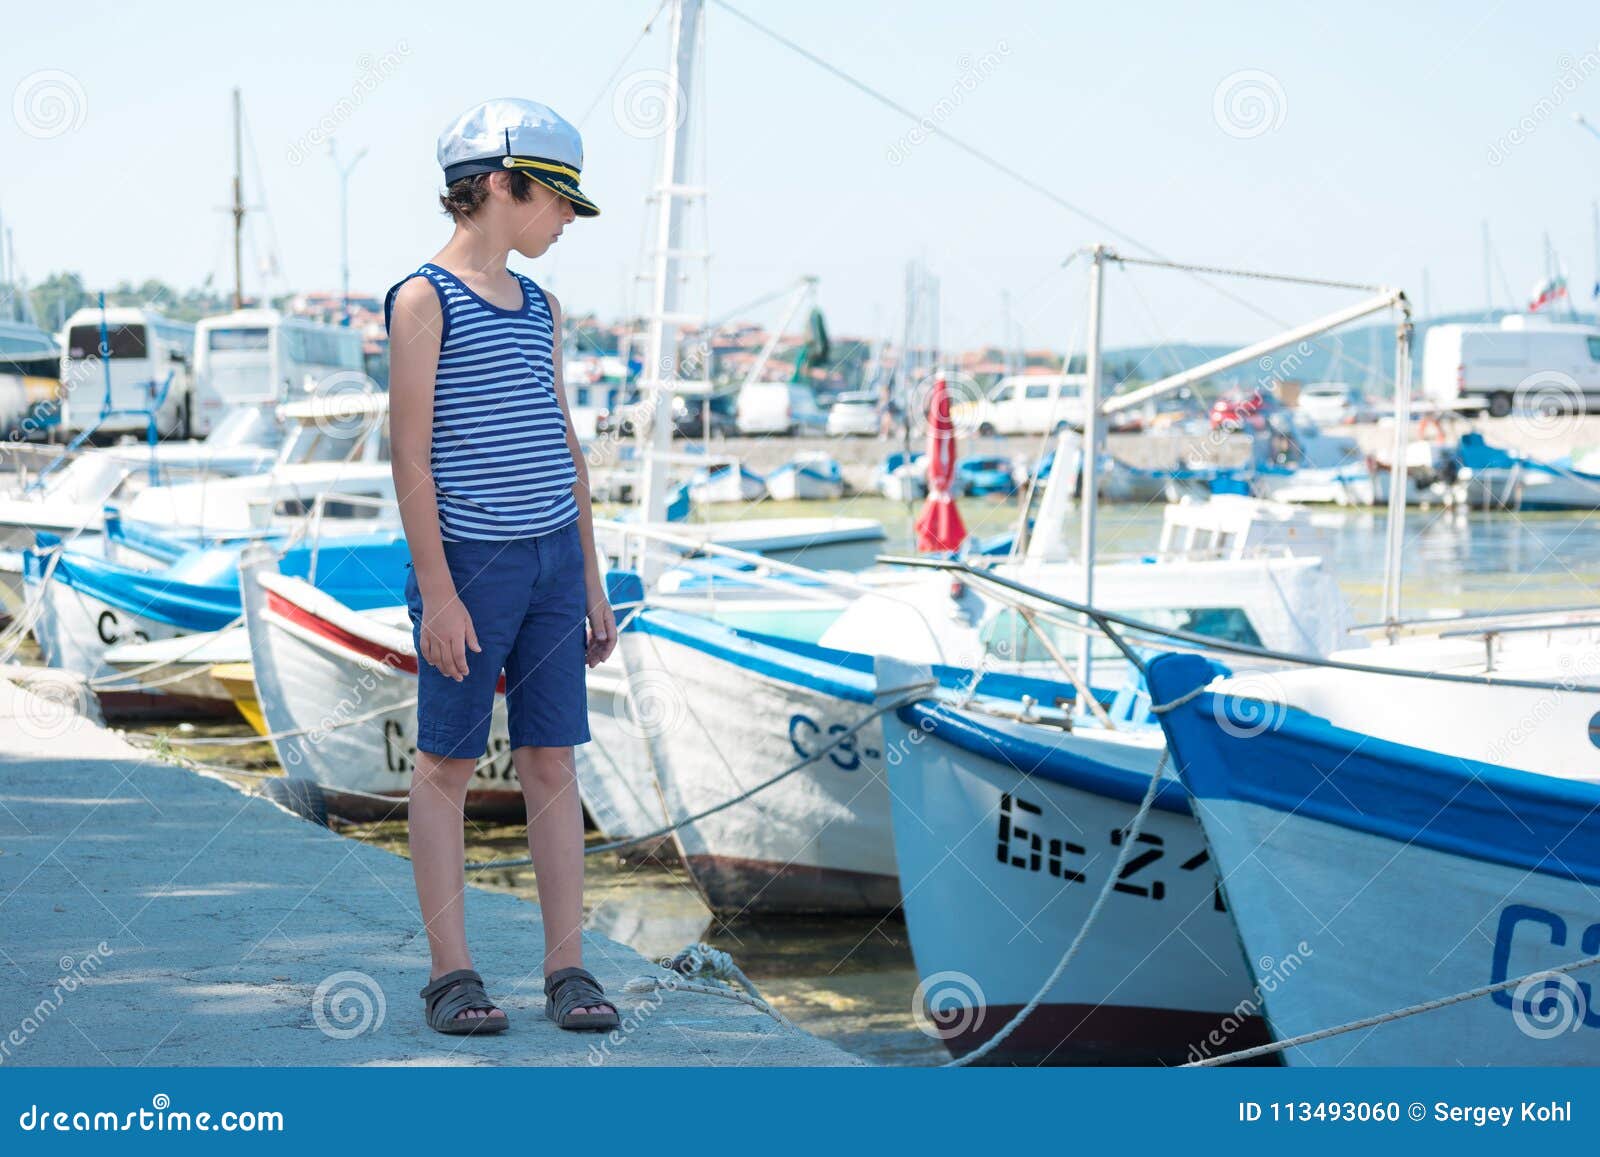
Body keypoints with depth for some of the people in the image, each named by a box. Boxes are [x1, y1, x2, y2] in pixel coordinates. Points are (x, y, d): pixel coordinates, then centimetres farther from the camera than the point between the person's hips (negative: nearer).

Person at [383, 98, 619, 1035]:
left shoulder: (540, 309, 15)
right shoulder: (425, 299, -5)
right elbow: (411, 455, -9)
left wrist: (592, 580, 16)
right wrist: (437, 592, -14)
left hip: (552, 557, 6)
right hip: (469, 561, -6)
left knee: (553, 761, 5)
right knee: (449, 761, 2)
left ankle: (569, 969, 9)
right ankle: (451, 972, 8)